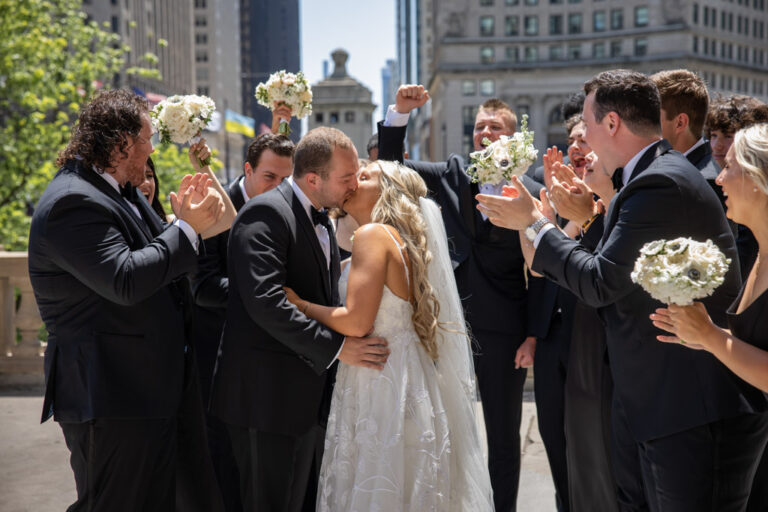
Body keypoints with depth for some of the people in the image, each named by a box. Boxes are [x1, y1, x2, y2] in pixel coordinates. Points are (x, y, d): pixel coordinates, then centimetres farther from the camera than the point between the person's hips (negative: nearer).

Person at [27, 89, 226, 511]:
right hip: (111, 398, -10)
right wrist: (188, 227, -16)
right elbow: (125, 281, -26)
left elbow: (153, 261, 18)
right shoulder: (73, 203, -18)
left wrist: (183, 218, 5)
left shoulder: (118, 192, 14)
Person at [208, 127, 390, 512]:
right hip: (268, 397, -9)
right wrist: (337, 347, -25)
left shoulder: (320, 219, 15)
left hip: (309, 395, 9)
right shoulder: (266, 213, -16)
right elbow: (266, 302, -27)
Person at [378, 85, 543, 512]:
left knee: (504, 436, 12)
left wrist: (533, 336, -8)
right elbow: (392, 166, 6)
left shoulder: (532, 194, -5)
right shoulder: (453, 174, 5)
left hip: (503, 331, -2)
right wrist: (400, 113, -9)